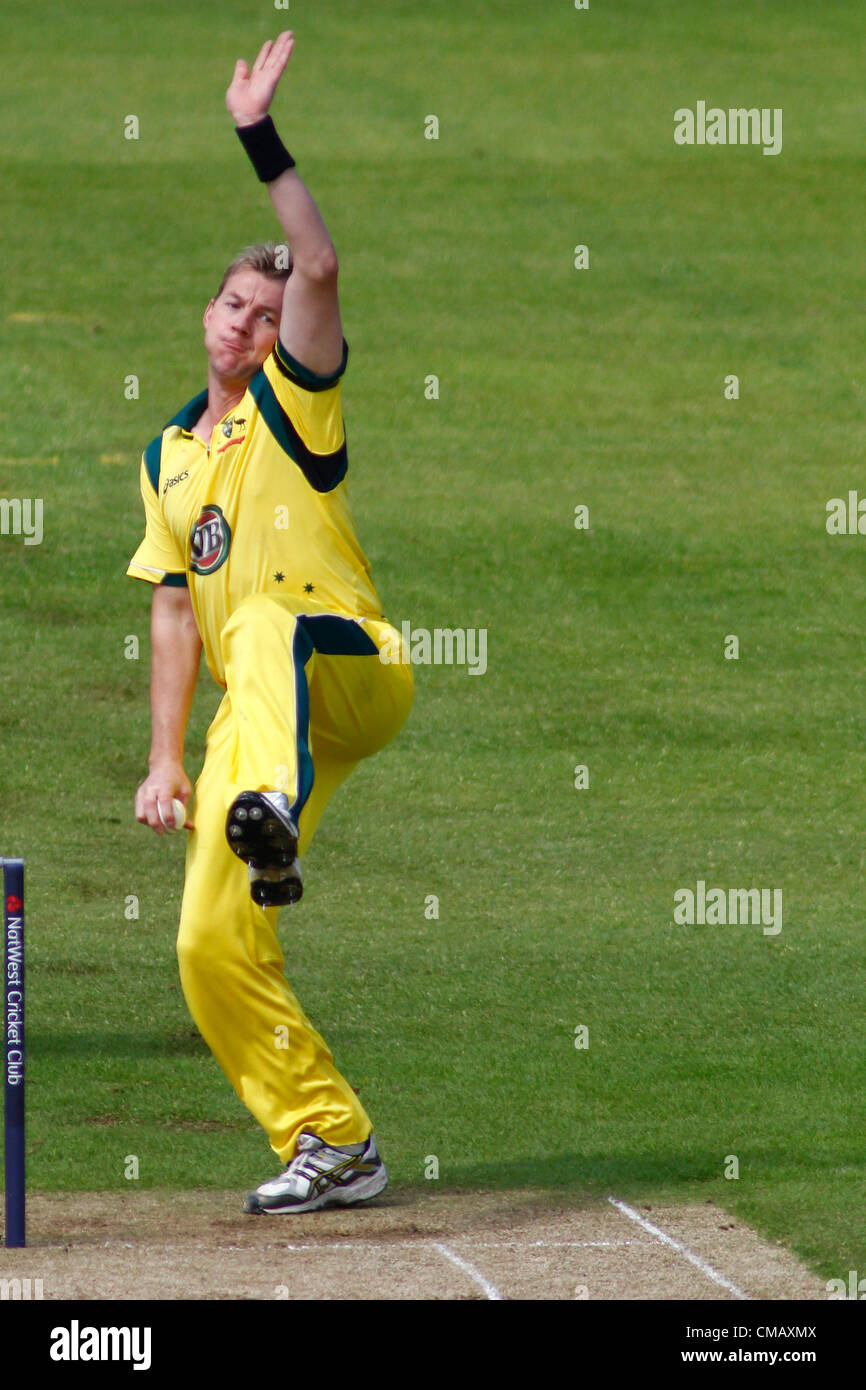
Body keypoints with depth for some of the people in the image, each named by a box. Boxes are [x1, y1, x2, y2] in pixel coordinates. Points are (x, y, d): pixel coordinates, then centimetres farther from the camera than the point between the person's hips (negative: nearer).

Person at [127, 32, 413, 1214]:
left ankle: (273, 818, -72)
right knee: (213, 947, -5)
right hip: (257, 709, 7)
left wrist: (262, 141, -23)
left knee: (264, 626, -42)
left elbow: (321, 269, -16)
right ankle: (332, 1145, 4)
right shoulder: (169, 455, 20)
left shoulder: (294, 404, 3)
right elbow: (174, 615, 19)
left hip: (354, 668, -7)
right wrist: (165, 759, 10)